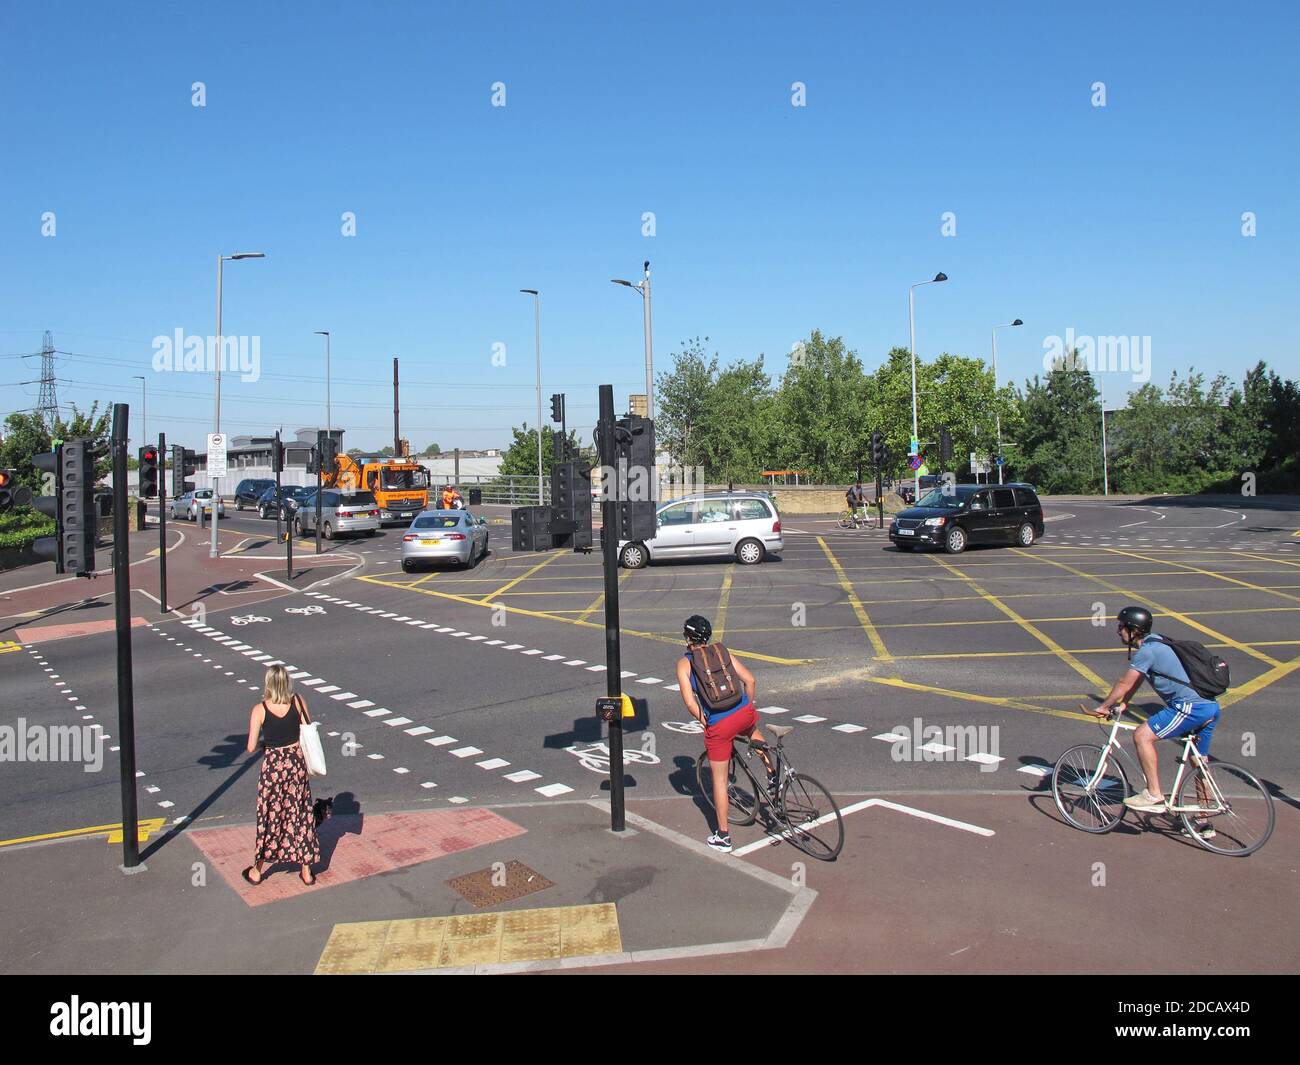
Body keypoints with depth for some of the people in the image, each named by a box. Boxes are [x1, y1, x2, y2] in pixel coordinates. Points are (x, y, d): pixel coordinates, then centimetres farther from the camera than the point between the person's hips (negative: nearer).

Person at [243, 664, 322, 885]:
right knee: (300, 816, 13)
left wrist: (266, 744, 8)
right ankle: (306, 871, 21)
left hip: (273, 765, -2)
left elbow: (251, 748, -12)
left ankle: (257, 871, 29)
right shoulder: (297, 701, -8)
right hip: (297, 762, 2)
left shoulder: (259, 710, -14)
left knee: (270, 817, 13)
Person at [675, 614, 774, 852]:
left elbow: (690, 703, -7)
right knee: (753, 732, 42)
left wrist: (704, 722, 8)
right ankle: (772, 775, 40)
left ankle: (723, 836, 19)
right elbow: (749, 680, 9)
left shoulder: (684, 663, 1)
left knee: (719, 779, 11)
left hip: (718, 725, -3)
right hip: (744, 712, 4)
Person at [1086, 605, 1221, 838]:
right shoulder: (1154, 642, 16)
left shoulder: (1146, 651, -14)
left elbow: (1124, 684, -10)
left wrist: (1102, 708, 0)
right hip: (1210, 707, 11)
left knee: (1142, 735, -13)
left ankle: (1154, 795, -9)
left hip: (1190, 707, -11)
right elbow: (1136, 680, 21)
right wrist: (1122, 704, 16)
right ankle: (1204, 824, 28)